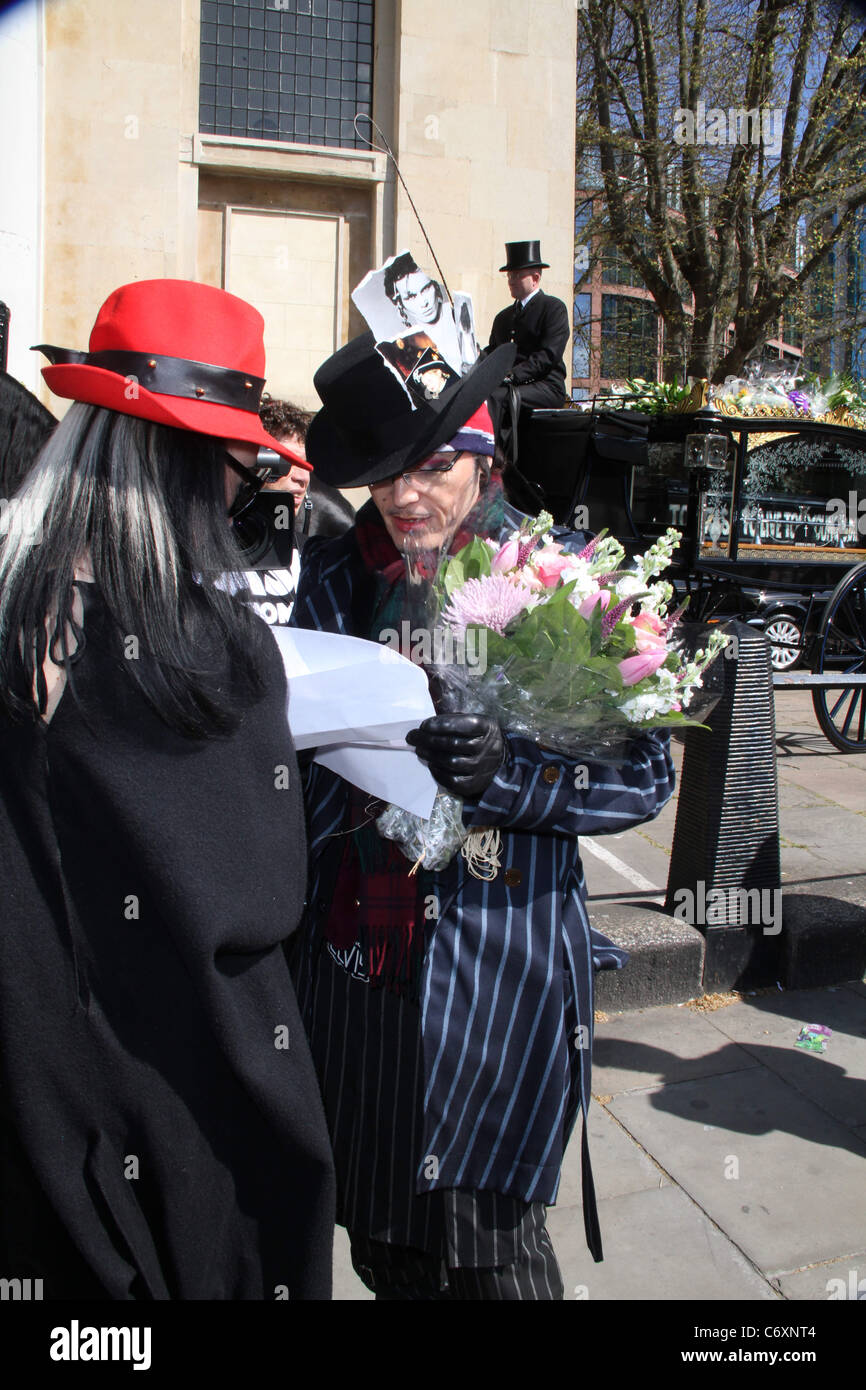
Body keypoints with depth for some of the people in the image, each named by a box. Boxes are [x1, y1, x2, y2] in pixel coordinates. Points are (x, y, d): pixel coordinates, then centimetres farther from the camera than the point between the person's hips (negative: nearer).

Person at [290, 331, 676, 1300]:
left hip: (504, 958, -3)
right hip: (354, 957, 4)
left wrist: (511, 772, -21)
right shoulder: (334, 579, 5)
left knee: (489, 1243, 5)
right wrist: (363, 772, -10)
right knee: (380, 1240, 17)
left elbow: (644, 775, -6)